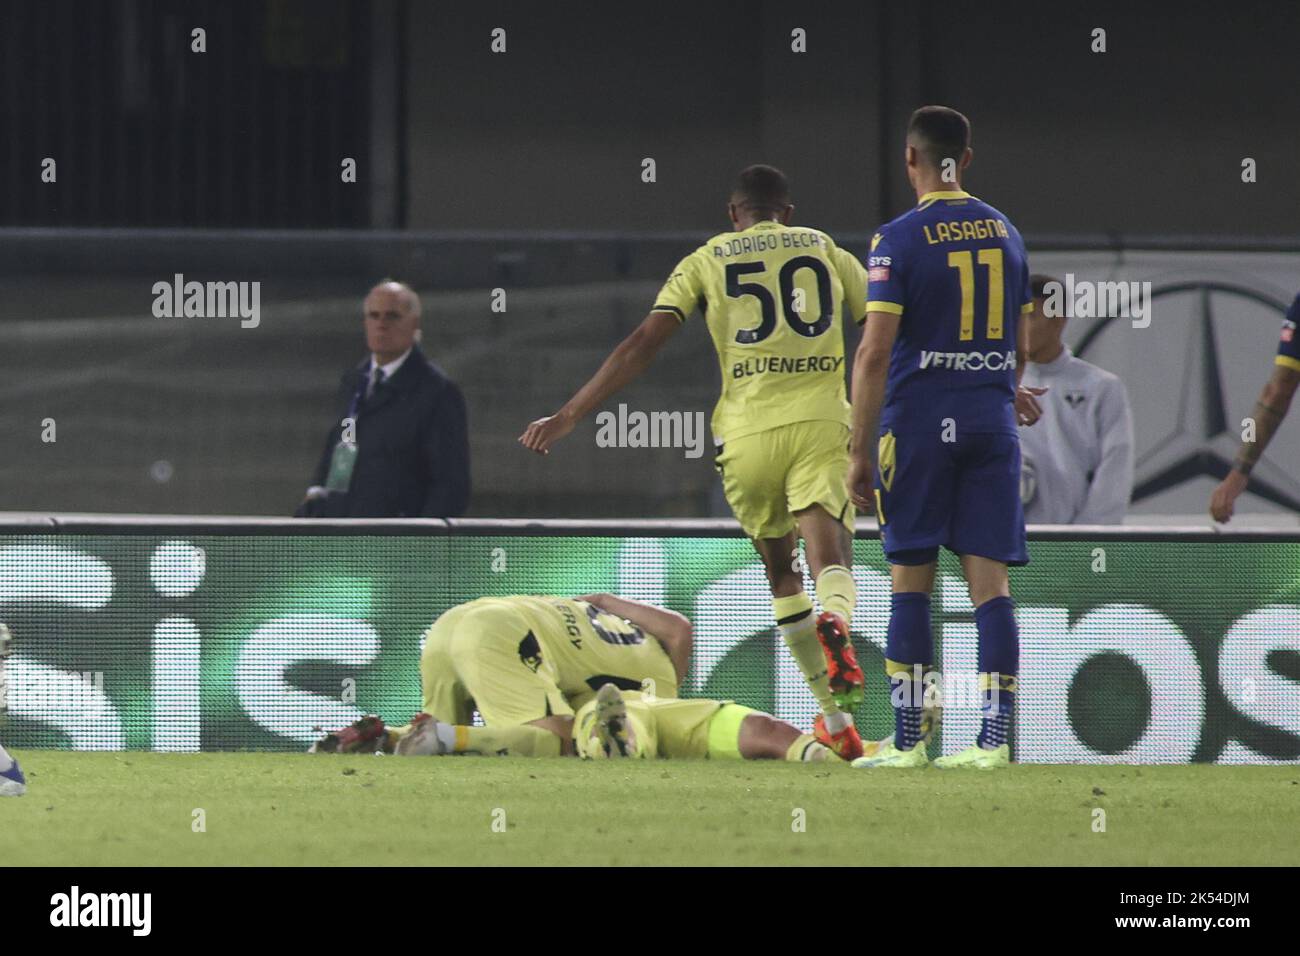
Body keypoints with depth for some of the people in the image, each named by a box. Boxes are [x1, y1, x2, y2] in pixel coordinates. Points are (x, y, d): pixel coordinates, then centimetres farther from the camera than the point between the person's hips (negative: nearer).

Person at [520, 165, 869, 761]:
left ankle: (837, 719, 14)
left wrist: (570, 416, 6)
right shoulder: (825, 250, 17)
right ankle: (834, 624, -47)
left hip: (749, 431, 0)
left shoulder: (707, 261, 12)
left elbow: (643, 344, 3)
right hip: (821, 421, 0)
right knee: (829, 559, -9)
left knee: (780, 569, 16)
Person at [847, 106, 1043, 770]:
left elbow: (875, 351, -12)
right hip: (991, 417, 4)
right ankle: (994, 737, -4)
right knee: (988, 579, 2)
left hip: (919, 417, -4)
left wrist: (860, 452, -9)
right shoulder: (1004, 234, 9)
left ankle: (907, 740, 1)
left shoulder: (899, 239, -7)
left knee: (911, 579, 2)